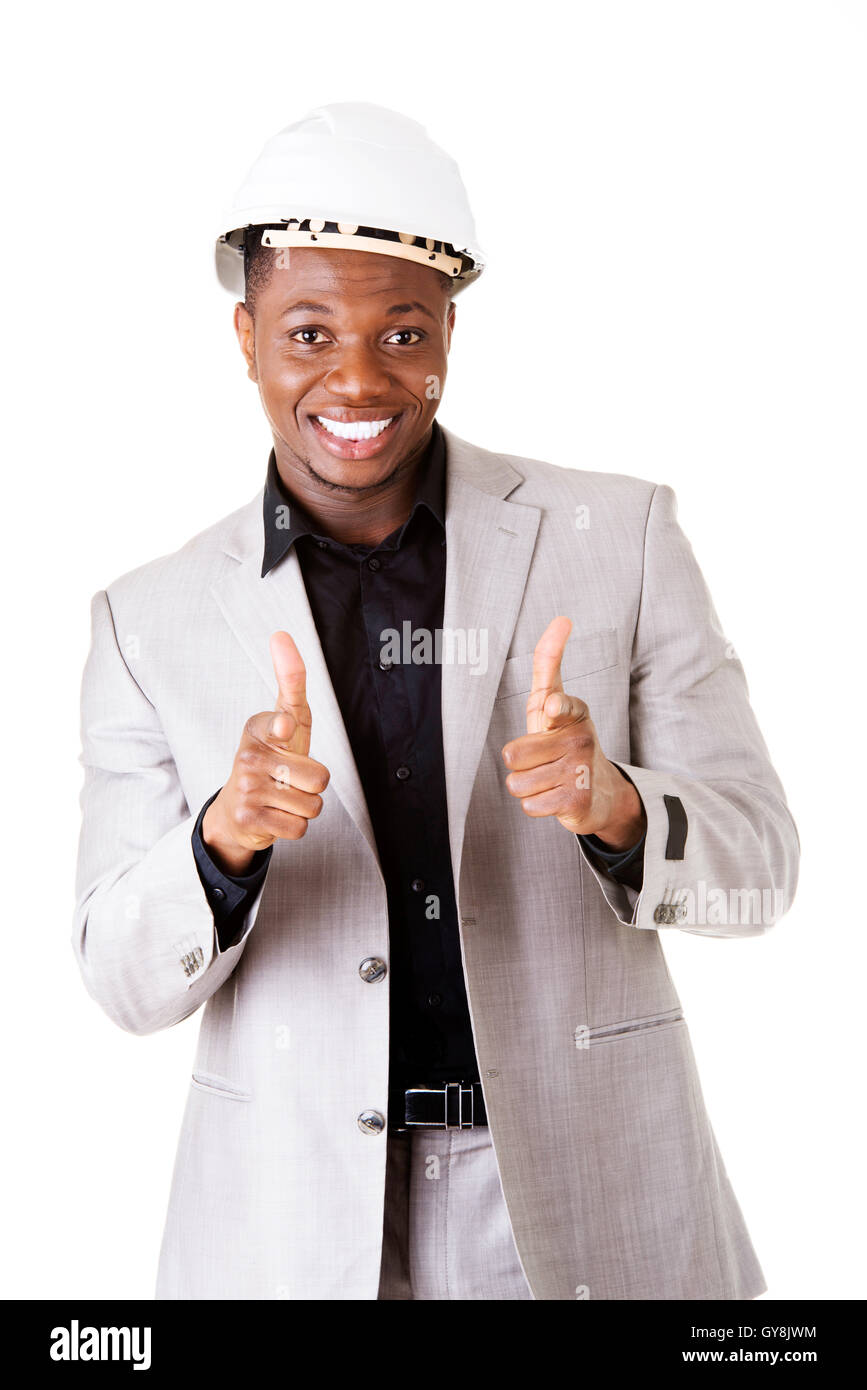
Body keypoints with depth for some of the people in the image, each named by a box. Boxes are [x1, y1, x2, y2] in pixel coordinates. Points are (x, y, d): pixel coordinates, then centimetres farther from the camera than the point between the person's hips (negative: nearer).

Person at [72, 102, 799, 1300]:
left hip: (594, 1211, 0)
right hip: (297, 1235, 1)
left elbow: (754, 869, -4)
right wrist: (228, 831, -24)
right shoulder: (153, 622, -2)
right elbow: (130, 980, -3)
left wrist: (612, 802, -25)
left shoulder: (619, 536, -4)